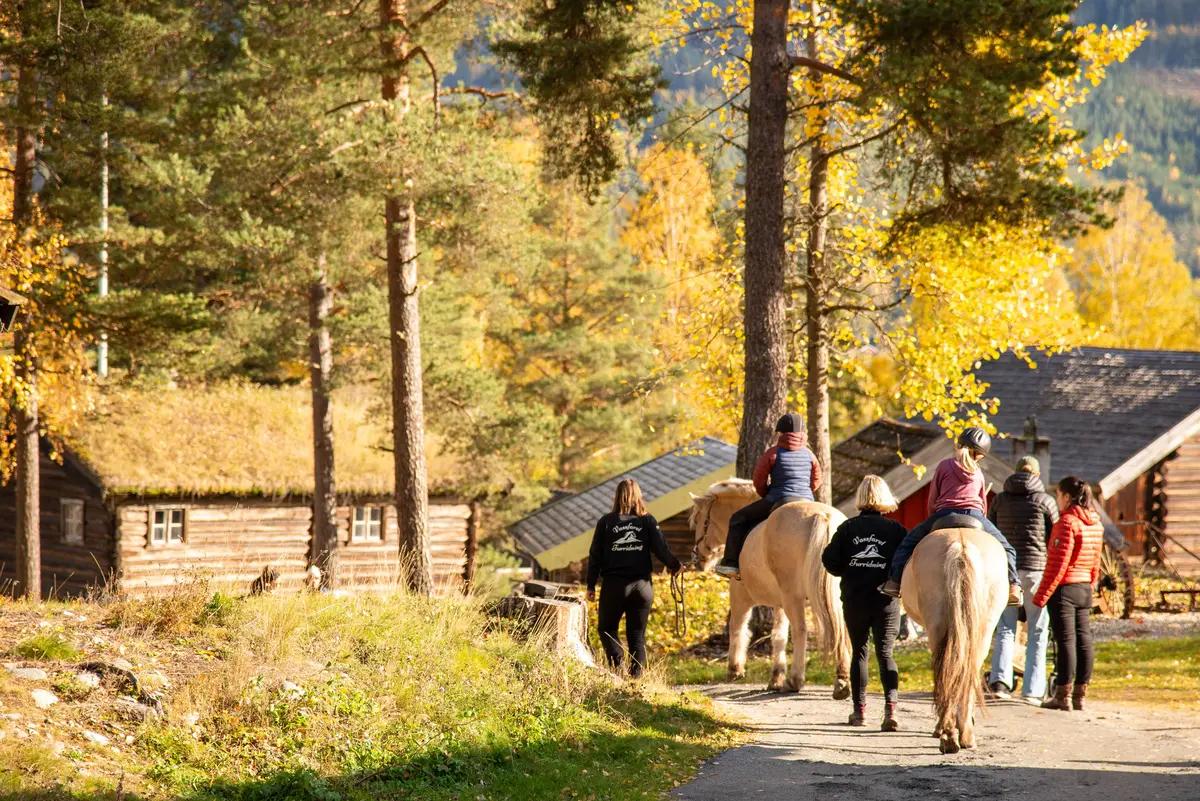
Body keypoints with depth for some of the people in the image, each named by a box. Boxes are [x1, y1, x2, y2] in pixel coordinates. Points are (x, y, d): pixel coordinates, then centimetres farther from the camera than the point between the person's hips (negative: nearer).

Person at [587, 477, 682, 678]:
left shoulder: (606, 522, -1)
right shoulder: (648, 521, 0)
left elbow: (595, 556, 0)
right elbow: (662, 550, -4)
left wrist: (591, 586, 6)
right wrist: (675, 566, 15)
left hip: (614, 585, -2)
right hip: (642, 585, 2)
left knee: (606, 628, 13)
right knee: (637, 635, 10)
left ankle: (616, 660, -11)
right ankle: (636, 676, 3)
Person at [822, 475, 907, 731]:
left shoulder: (848, 528, -2)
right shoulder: (895, 529, -5)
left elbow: (830, 560, -4)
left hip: (854, 600, 1)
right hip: (887, 601, -1)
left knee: (859, 652, 14)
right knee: (885, 653, 3)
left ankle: (859, 710, 17)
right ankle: (890, 707, -15)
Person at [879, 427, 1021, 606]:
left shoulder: (944, 465, 12)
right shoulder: (978, 472, 20)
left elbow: (932, 499, 12)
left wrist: (933, 521, 26)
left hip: (945, 515, -2)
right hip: (975, 516, 2)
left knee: (909, 542, 14)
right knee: (1006, 549, 17)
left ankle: (894, 582, 4)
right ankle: (1012, 586, -2)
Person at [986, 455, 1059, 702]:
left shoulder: (1000, 500, 7)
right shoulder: (1045, 501, 0)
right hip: (1036, 568, -2)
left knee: (1005, 628, 8)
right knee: (1037, 631, 5)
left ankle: (999, 678, -12)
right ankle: (1032, 689, 2)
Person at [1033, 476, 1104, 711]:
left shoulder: (1067, 522, -15)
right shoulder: (1096, 524, 10)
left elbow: (1058, 564, -18)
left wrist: (1042, 595, -15)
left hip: (1064, 588, -8)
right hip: (1085, 588, 8)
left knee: (1066, 641, -6)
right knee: (1083, 640, 8)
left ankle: (1063, 696, -3)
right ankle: (1079, 695, 12)